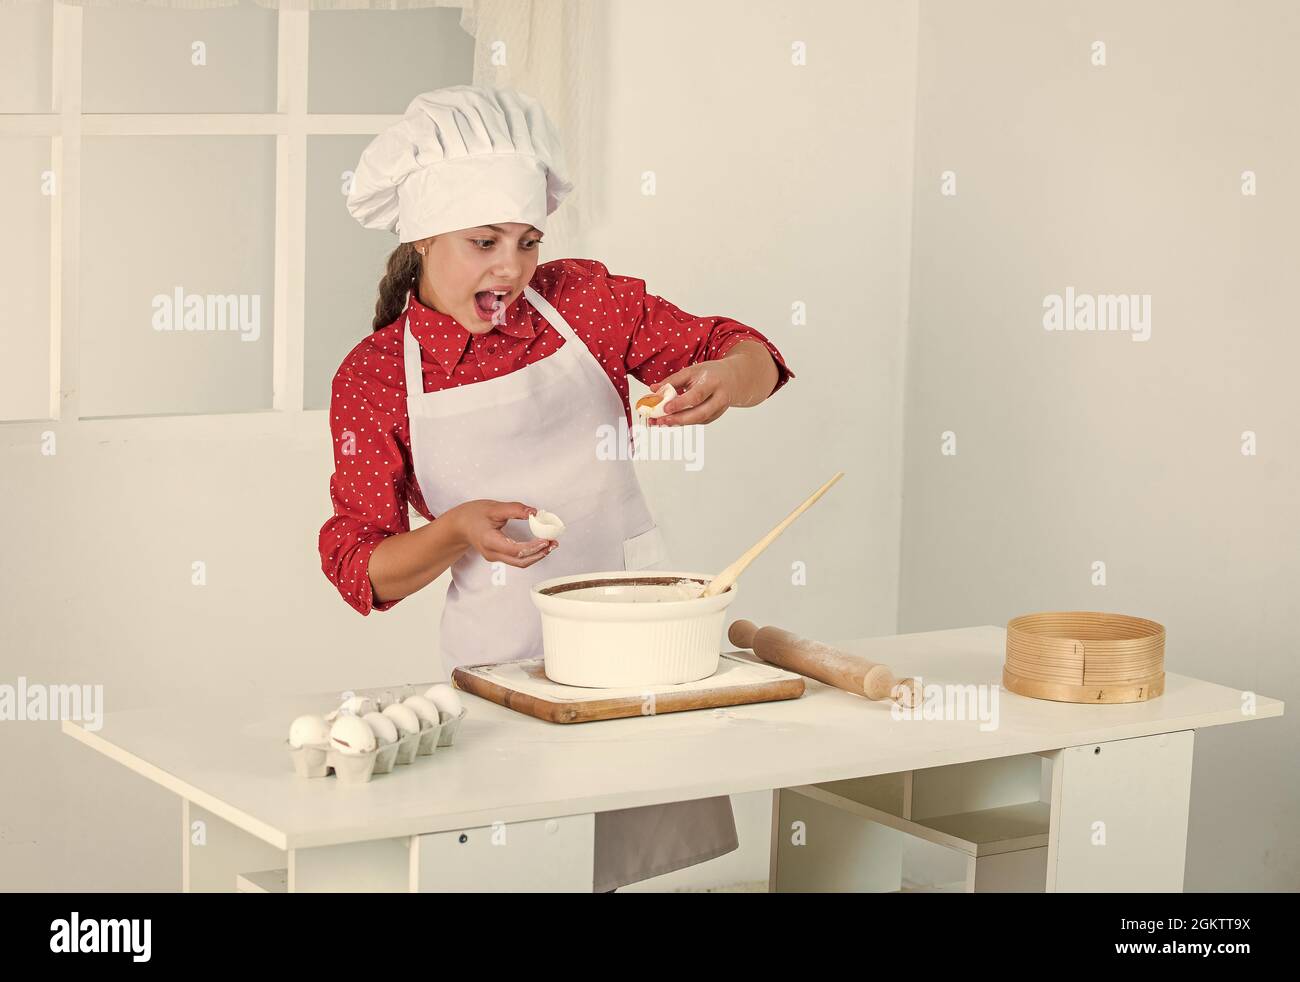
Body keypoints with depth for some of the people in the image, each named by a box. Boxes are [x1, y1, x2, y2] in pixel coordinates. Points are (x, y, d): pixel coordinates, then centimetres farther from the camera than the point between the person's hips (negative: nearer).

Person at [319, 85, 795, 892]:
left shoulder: (585, 300, 0)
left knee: (654, 842, 1)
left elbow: (755, 358, 5)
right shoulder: (373, 379, -4)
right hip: (506, 655, -2)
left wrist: (725, 379, -18)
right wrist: (459, 531, -21)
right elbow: (358, 568, -2)